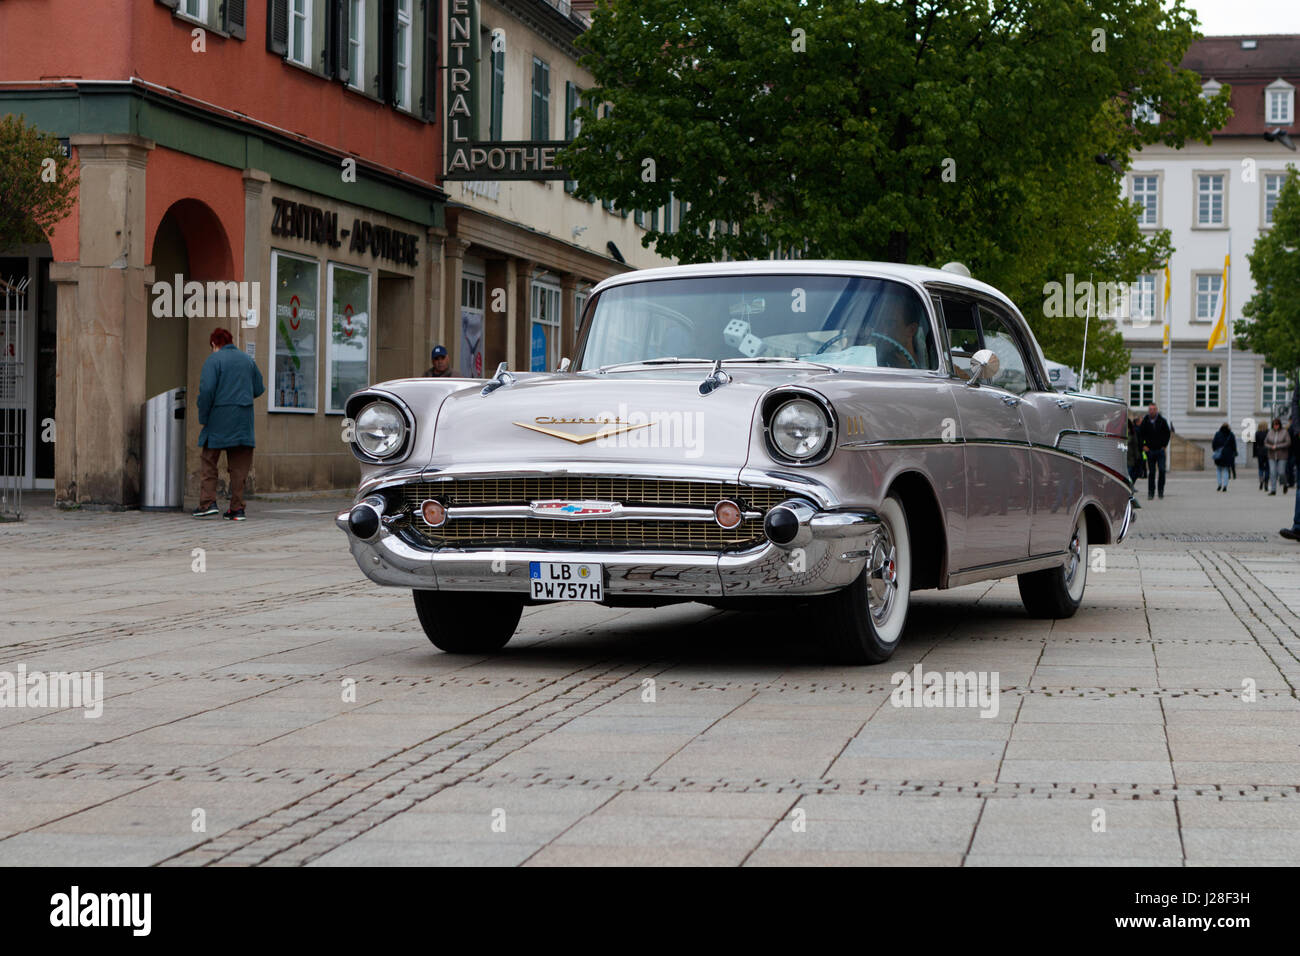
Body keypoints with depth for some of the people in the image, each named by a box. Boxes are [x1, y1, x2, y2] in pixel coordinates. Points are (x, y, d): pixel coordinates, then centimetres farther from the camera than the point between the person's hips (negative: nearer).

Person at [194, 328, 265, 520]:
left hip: (219, 418, -4)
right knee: (239, 466, 7)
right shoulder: (248, 360, 11)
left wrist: (203, 417, -5)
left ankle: (208, 503, -3)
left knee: (208, 462, 6)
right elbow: (259, 389, 15)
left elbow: (206, 390, -14)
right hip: (243, 422, 4)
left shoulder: (213, 360, -5)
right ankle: (237, 508, 5)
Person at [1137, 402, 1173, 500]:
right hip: (1150, 450, 0)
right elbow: (1140, 435, 10)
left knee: (1162, 470, -9)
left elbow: (1168, 433, 9)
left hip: (1160, 449, 0)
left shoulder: (1162, 421, 1)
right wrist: (1143, 446, 1)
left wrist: (1164, 445, 2)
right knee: (1151, 472, 3)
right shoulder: (1145, 422, 2)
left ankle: (1160, 490, 4)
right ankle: (1150, 492, 8)